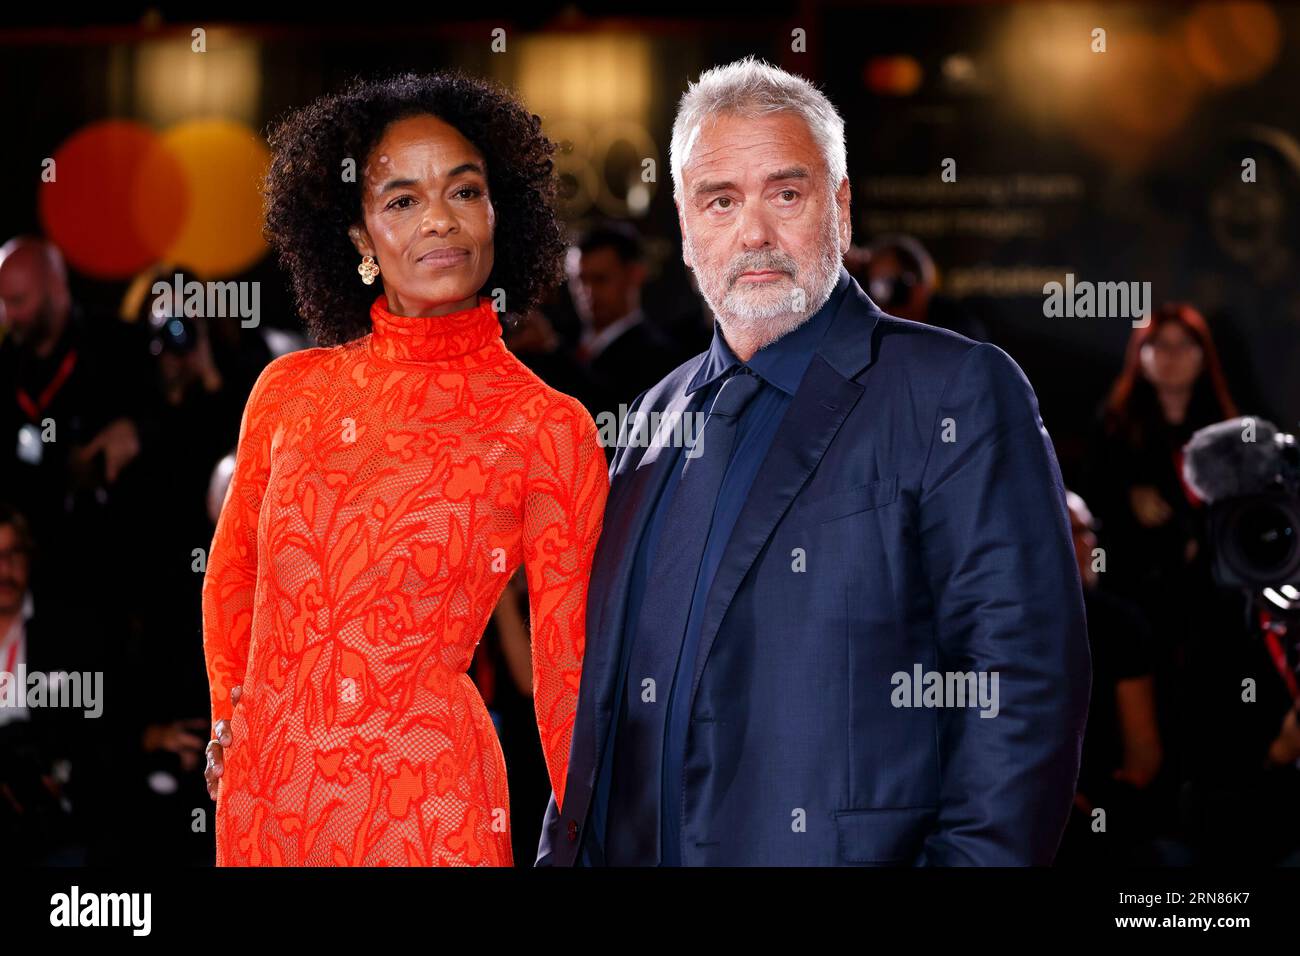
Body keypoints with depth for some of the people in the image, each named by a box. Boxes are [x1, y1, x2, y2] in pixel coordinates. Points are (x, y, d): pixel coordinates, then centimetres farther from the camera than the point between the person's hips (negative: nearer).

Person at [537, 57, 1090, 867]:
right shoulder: (659, 418, 13)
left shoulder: (957, 394, -8)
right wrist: (563, 853, 8)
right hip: (631, 848, 6)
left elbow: (1027, 678, -15)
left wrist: (971, 858, -22)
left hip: (849, 847, -6)